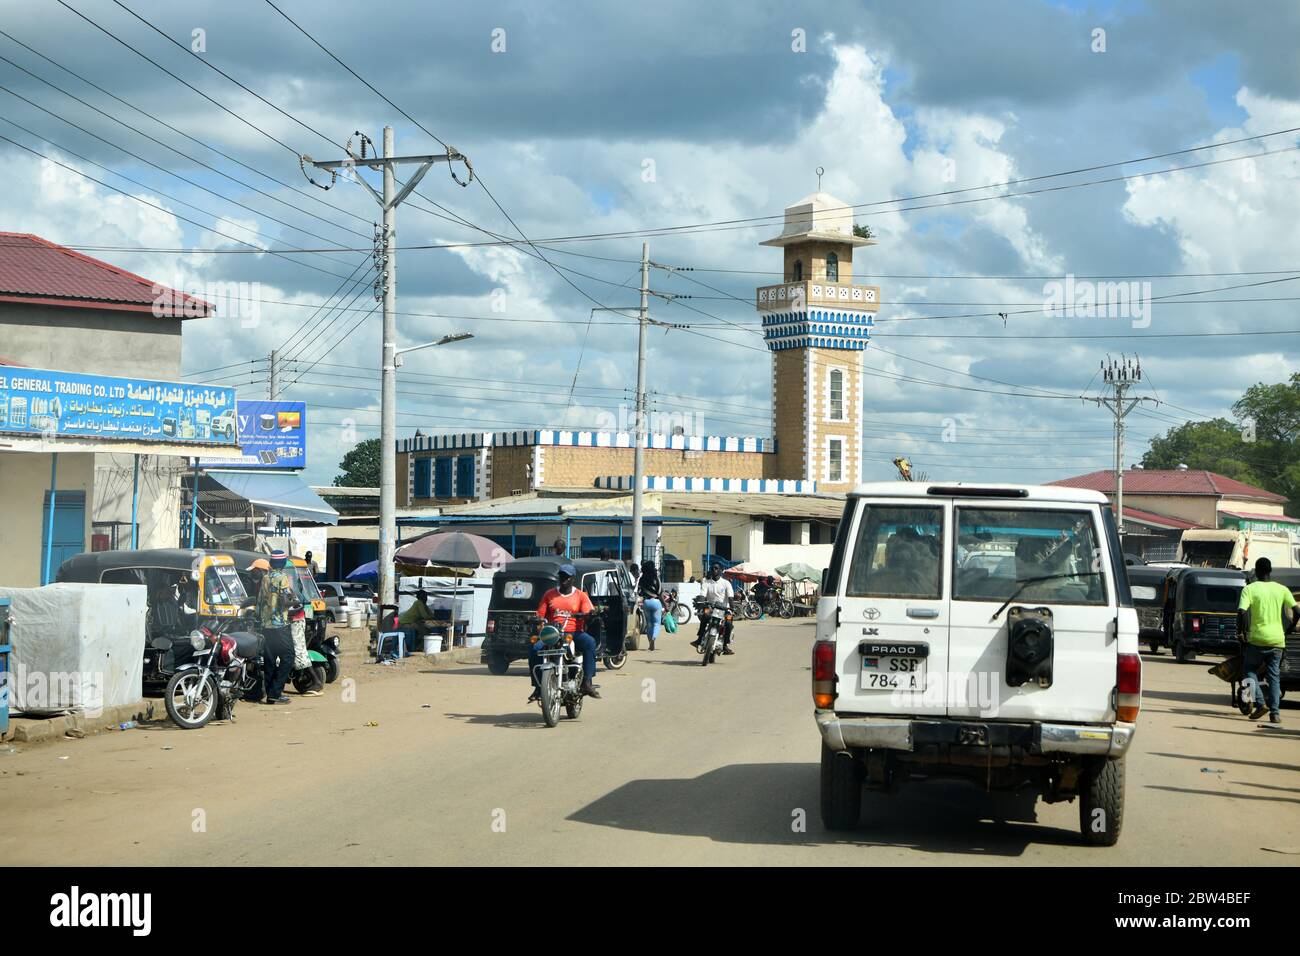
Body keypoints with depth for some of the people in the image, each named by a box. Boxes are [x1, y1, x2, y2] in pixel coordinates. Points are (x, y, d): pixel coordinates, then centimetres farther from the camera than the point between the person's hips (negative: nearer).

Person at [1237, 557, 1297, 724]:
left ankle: (1260, 703, -6)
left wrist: (1240, 630, 0)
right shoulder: (1282, 589, 6)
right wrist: (1289, 630, 16)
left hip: (1257, 638, -3)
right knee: (1274, 676, 9)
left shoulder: (1249, 589, -4)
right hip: (1277, 640, 3)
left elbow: (1241, 611, -16)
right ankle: (1275, 712, 0)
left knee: (1251, 670, 13)